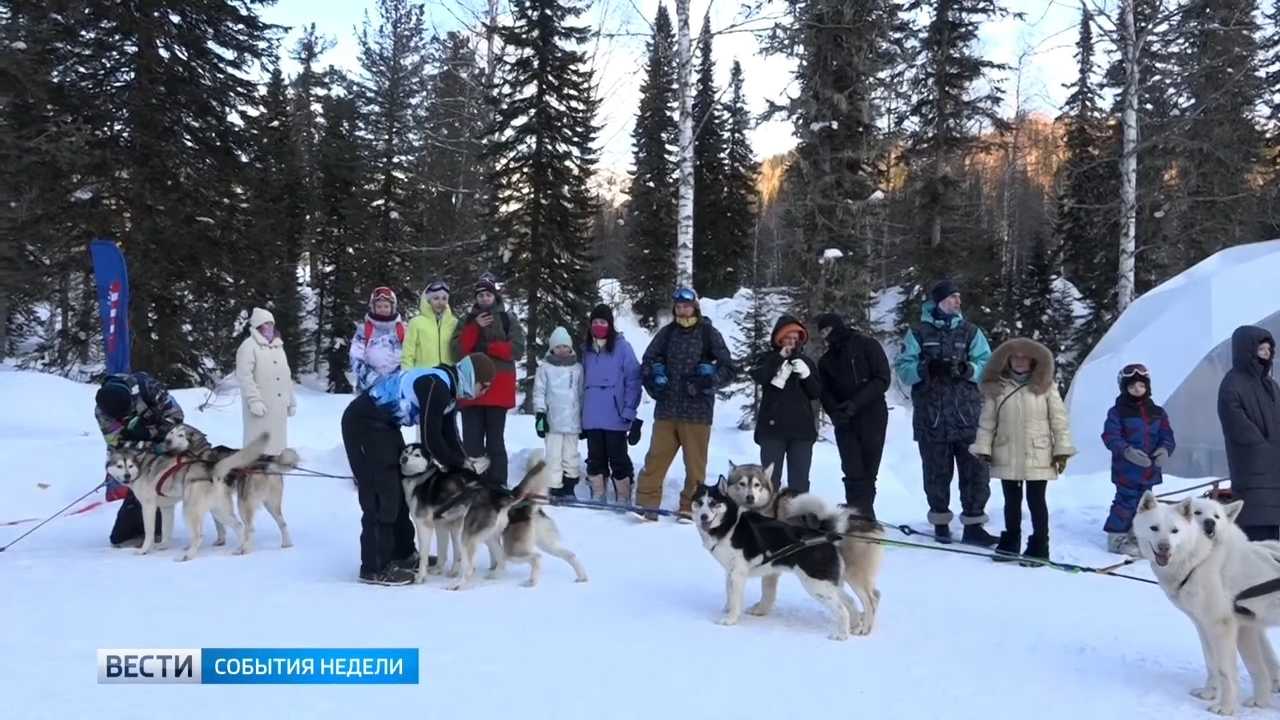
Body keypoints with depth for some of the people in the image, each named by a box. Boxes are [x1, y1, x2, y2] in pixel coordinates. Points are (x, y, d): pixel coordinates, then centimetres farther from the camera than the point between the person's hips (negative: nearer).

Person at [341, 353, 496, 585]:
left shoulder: (449, 390, 7)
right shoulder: (436, 386, -25)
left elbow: (449, 436, 9)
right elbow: (430, 439, -24)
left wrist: (465, 462, -5)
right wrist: (461, 464, -11)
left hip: (385, 424, 11)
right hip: (363, 423, -11)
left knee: (399, 489, 16)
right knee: (381, 494, -10)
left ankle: (403, 554, 27)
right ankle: (375, 568, -3)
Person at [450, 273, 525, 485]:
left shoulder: (508, 320, 9)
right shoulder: (467, 320, 14)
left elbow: (517, 349, -3)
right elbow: (457, 350, 0)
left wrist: (488, 347, -11)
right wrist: (475, 327, -10)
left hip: (499, 389, -2)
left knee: (495, 440, 0)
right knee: (471, 440, 1)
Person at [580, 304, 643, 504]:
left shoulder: (622, 346, -5)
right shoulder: (586, 348, 9)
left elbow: (633, 380, -8)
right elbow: (583, 382, 14)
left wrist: (629, 411, -13)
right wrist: (580, 413, 11)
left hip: (615, 417, -4)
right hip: (592, 418, 5)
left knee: (618, 458, 2)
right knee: (595, 458, 12)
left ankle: (623, 500, 10)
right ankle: (597, 498, 21)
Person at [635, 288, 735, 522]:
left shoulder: (709, 334, 1)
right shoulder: (667, 332, 9)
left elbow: (728, 369, -1)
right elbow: (648, 361, 16)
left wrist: (710, 379, -17)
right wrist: (654, 379, -3)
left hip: (697, 411, -2)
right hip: (666, 408, 2)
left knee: (695, 463, 4)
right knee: (655, 458, 2)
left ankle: (690, 507, 15)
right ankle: (646, 503, 8)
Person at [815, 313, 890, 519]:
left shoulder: (867, 345, 0)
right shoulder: (826, 360, 15)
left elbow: (883, 379, -7)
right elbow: (825, 392, 9)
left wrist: (857, 402, -17)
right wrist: (834, 411, -12)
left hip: (872, 418, -3)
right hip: (844, 422, 3)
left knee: (869, 471, -2)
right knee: (853, 473, -7)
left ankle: (865, 515, 6)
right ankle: (857, 515, -7)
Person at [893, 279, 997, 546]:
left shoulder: (970, 331, 9)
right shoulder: (918, 333, 5)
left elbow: (986, 364, 3)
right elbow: (903, 367, -1)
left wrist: (966, 369, -15)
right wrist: (926, 368, -19)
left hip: (967, 415, 1)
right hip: (931, 417, -1)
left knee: (975, 470, -1)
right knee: (937, 472, 6)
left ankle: (973, 524, 7)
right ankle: (941, 522, 18)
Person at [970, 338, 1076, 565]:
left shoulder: (1045, 386, -2)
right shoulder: (997, 388, 3)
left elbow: (1059, 420, -1)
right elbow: (987, 421, 5)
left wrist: (1062, 450, -4)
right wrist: (983, 448, 0)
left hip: (1038, 457, -2)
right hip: (1006, 457, 2)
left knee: (1036, 501, 5)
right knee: (1011, 500, 14)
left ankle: (1039, 547, 16)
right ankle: (1010, 543, 27)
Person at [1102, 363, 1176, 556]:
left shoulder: (1157, 413, 11)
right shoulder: (1117, 412, -5)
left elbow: (1167, 436, 10)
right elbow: (1110, 437, -12)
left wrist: (1164, 450, -13)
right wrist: (1127, 451, -27)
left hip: (1149, 470, 6)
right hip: (1126, 470, -6)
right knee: (1127, 502, -7)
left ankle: (1135, 535, 29)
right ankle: (1117, 538, 5)